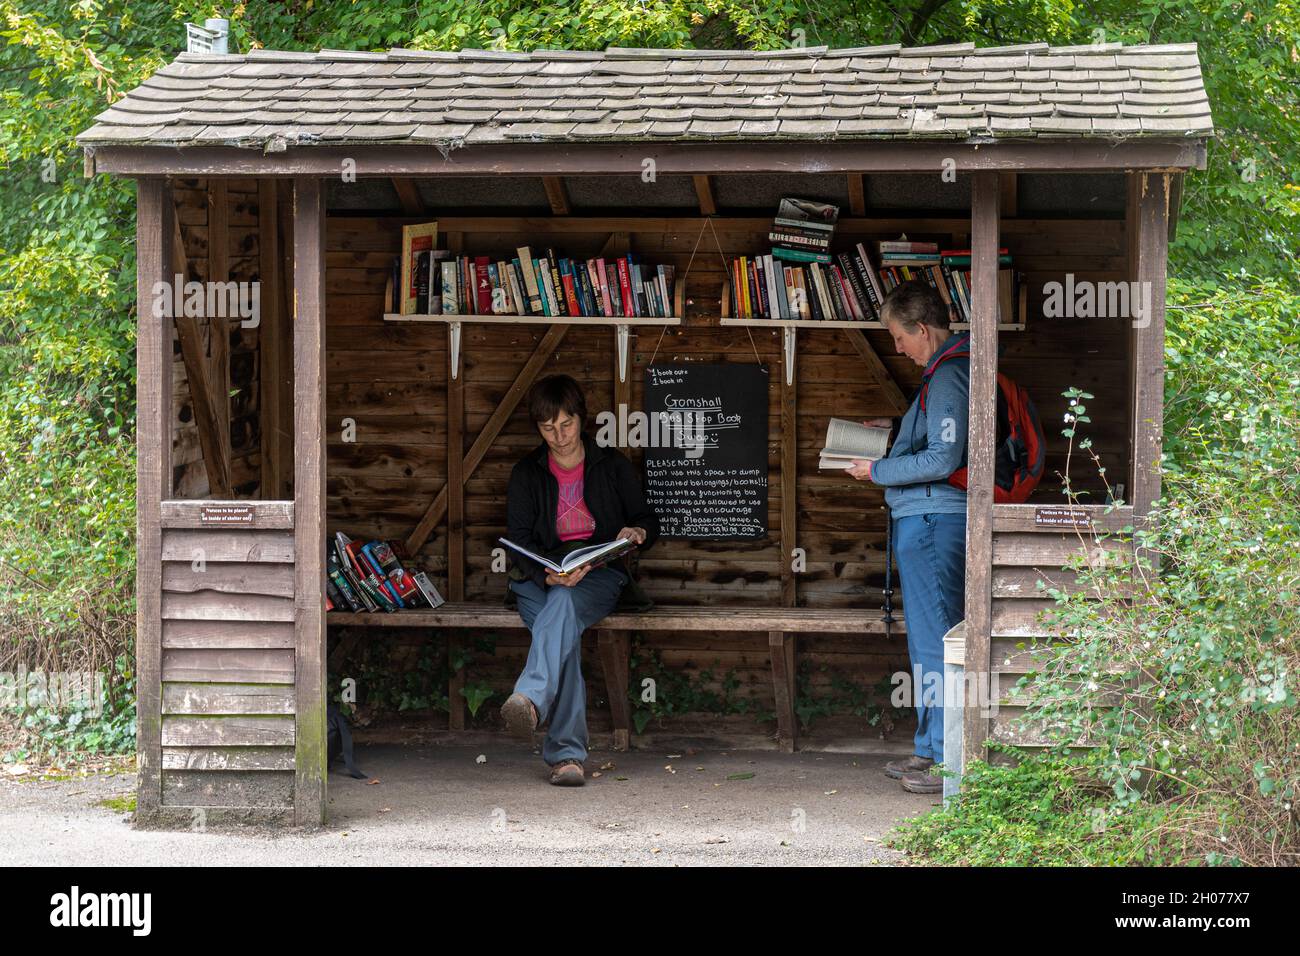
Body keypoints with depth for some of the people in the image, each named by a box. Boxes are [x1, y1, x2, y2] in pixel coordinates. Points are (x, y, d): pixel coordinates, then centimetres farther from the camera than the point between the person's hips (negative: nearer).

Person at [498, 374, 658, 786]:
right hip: (540, 579, 1)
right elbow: (518, 540, 3)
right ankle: (566, 754, -43)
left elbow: (647, 519, 16)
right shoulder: (527, 473, 12)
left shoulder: (612, 466, 12)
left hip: (599, 576, -1)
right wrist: (550, 574, -19)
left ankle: (532, 697, -62)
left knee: (565, 603, -39)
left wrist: (639, 532, -11)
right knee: (564, 631, -34)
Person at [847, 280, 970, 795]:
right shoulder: (948, 370, 16)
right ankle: (930, 749, 22)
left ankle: (949, 761, -6)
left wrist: (878, 471, -13)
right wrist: (898, 426, 19)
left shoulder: (947, 377, -16)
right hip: (933, 520, 11)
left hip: (932, 520, -11)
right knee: (930, 639, 15)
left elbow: (942, 458, -23)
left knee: (934, 641, -8)